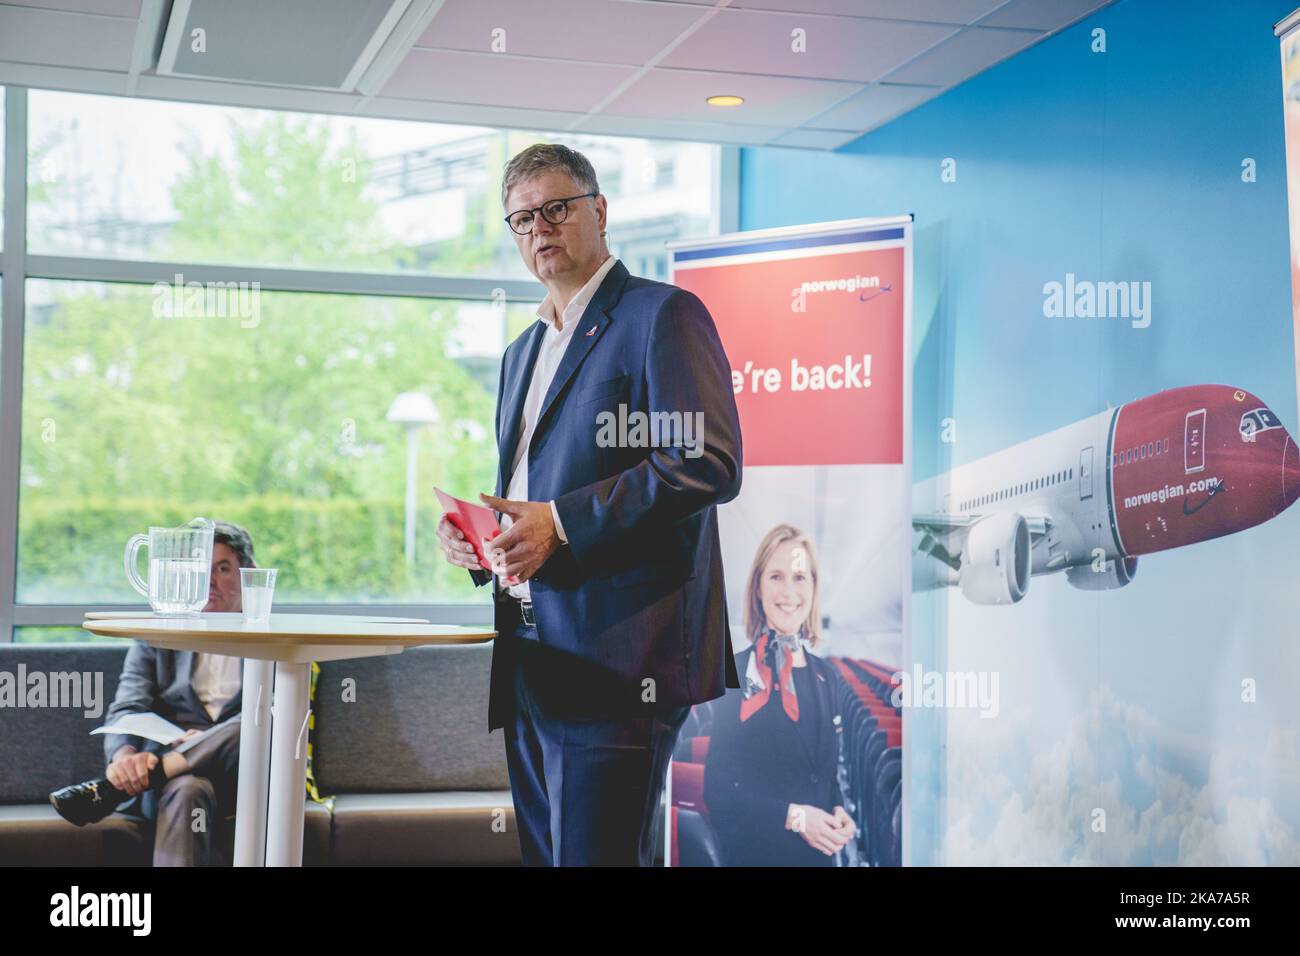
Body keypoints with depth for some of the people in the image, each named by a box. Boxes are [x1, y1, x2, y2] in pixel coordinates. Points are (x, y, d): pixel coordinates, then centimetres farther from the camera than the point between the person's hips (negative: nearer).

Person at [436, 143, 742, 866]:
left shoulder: (662, 314, -4)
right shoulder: (523, 351, 23)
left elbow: (710, 464, -16)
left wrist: (561, 522, -19)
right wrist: (473, 534, 8)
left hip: (618, 655, -8)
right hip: (531, 665, 9)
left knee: (595, 855, -10)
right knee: (544, 853, 12)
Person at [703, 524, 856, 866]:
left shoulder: (825, 674, 7)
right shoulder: (734, 673, -11)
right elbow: (717, 787, -12)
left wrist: (839, 813, -4)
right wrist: (792, 816, -18)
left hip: (819, 852, 5)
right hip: (753, 853, -5)